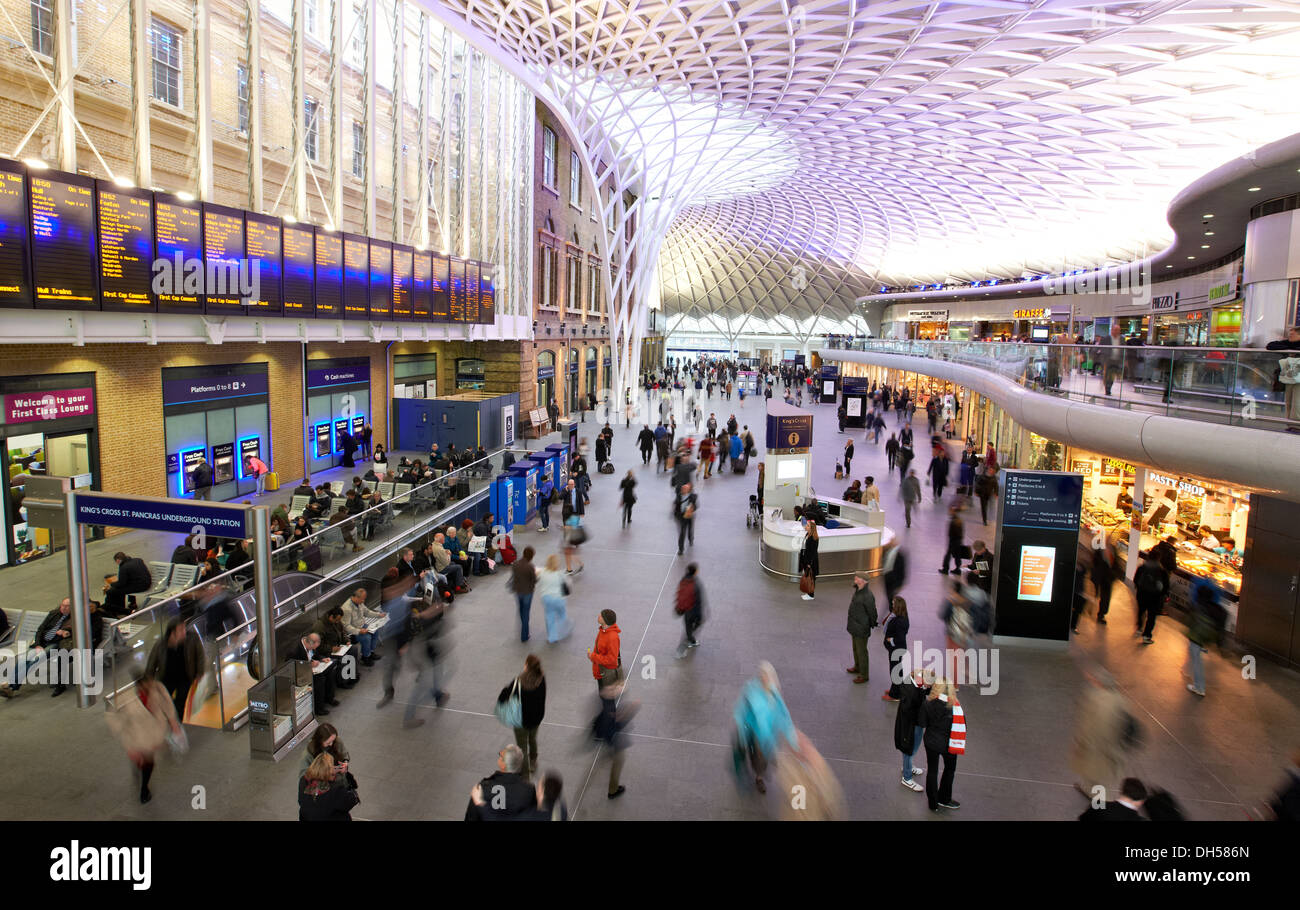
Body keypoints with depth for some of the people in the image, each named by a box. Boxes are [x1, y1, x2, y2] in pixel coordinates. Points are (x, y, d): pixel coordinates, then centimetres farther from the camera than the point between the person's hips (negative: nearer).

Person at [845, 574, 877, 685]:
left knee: (861, 651, 3)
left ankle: (864, 675, 17)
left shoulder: (867, 596, -28)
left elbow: (872, 612, -19)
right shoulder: (857, 590, 2)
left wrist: (872, 625, -6)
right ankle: (857, 667, 45)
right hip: (855, 626, 9)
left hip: (861, 628, -9)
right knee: (855, 648, 25)